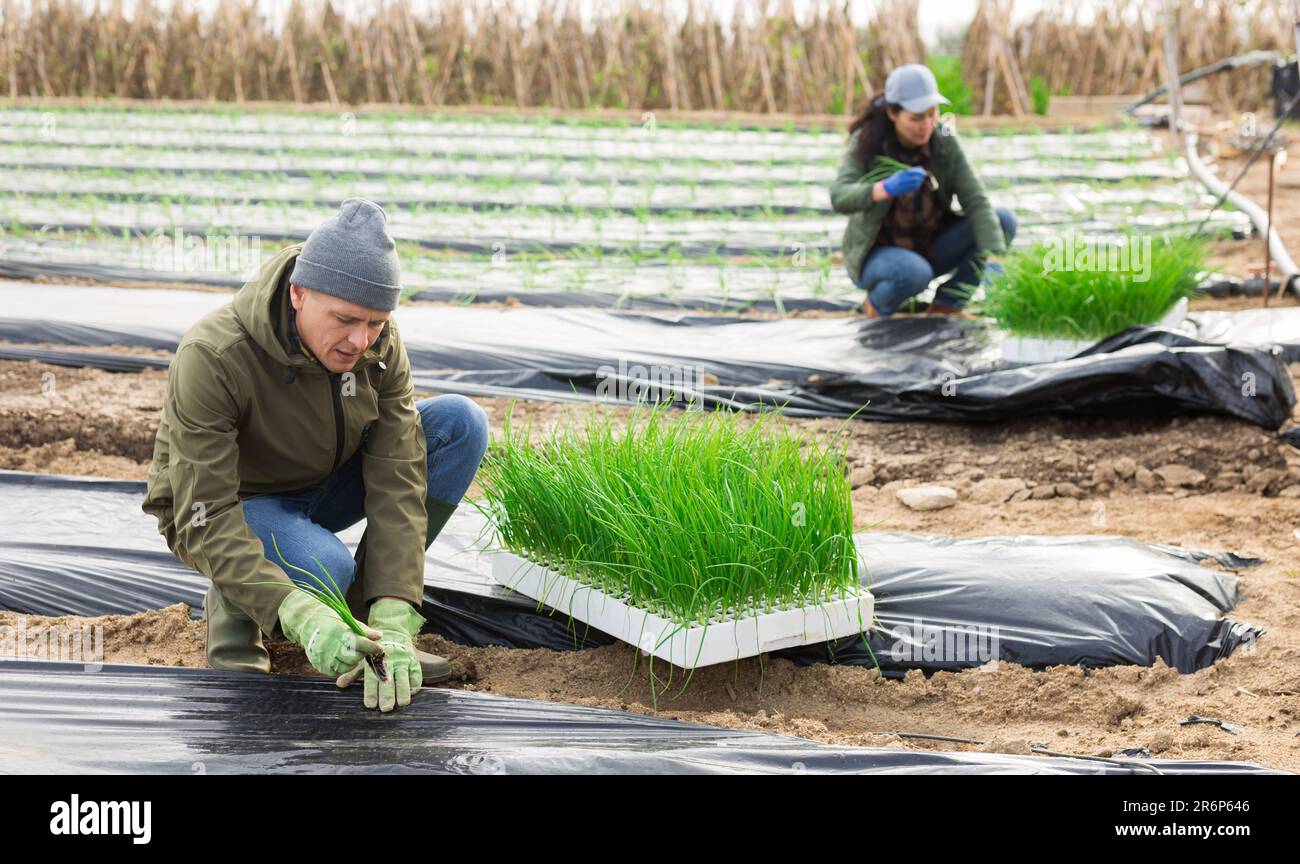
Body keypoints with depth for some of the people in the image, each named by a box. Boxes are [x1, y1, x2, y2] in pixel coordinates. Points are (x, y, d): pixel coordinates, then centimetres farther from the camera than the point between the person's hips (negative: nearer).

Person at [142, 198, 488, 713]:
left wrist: (394, 622, -33)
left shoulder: (380, 345, -18)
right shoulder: (212, 358, -33)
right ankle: (233, 607, -3)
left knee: (459, 424, -16)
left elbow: (396, 486, -21)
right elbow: (206, 521, -34)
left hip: (323, 488, 6)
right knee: (323, 569, -39)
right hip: (232, 510, -6)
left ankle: (369, 609, -7)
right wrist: (299, 616, -47)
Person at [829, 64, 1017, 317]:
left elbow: (976, 203, -18)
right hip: (877, 257, -4)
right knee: (913, 273, -39)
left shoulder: (945, 144, -11)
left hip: (929, 250, 4)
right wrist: (886, 189, -52)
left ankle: (946, 305, -3)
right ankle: (878, 306, -4)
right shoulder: (865, 143, -18)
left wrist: (992, 259, -34)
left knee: (1004, 220, -14)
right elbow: (840, 198, -32)